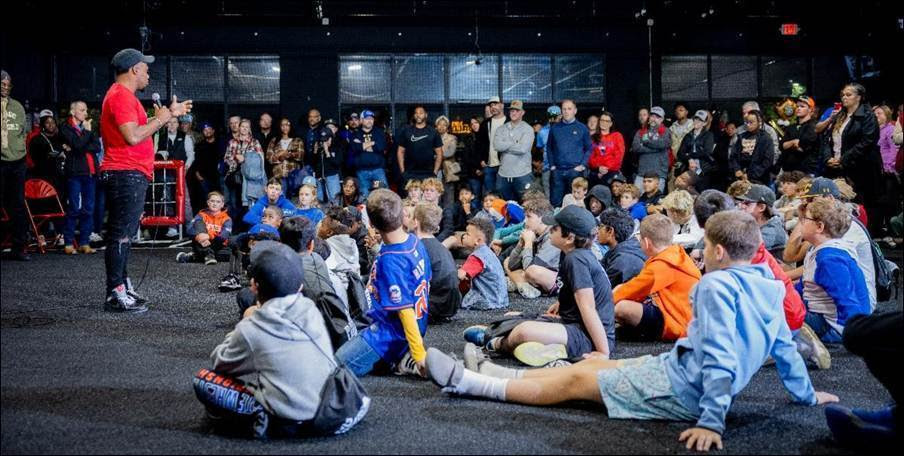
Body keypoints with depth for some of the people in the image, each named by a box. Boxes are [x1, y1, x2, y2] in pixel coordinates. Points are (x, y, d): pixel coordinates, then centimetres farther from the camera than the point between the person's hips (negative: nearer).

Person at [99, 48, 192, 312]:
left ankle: (123, 288, 21)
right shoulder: (121, 96, -14)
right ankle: (115, 296, -7)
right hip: (126, 174, -11)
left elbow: (140, 128, 27)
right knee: (121, 235, -9)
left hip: (131, 175, 11)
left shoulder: (124, 95, 20)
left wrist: (170, 113, 26)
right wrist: (159, 119, -11)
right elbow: (133, 136, -24)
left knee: (125, 234, 14)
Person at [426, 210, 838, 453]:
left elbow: (719, 357, -29)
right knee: (593, 362, 14)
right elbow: (785, 348, 12)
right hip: (693, 378, 9)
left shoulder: (718, 284, -22)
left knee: (575, 381, -5)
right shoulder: (767, 287, 5)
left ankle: (467, 383, 0)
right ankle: (496, 373, 19)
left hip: (685, 386, -9)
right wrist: (807, 395, 25)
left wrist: (711, 422, -30)